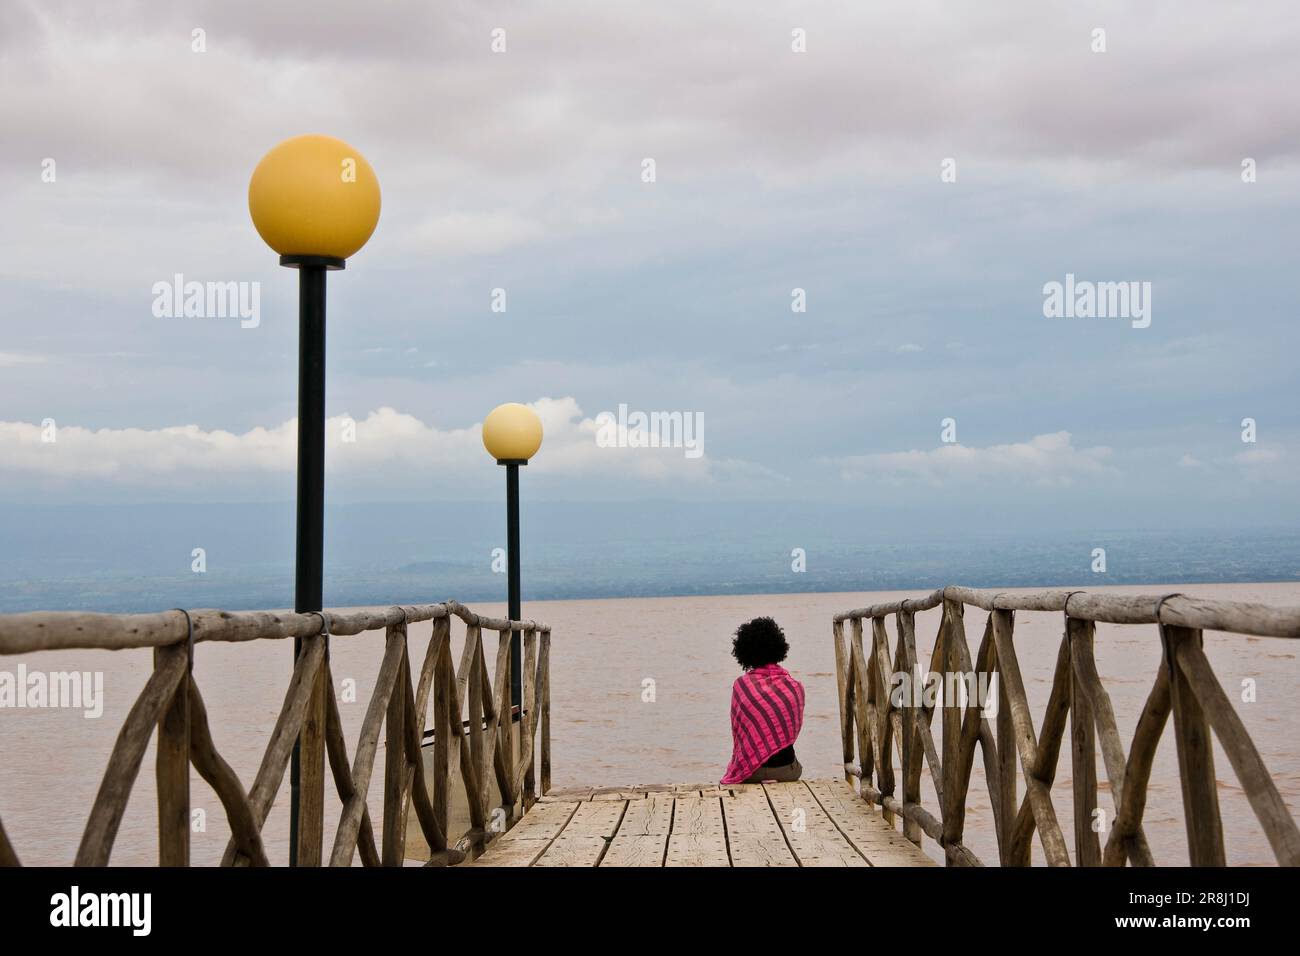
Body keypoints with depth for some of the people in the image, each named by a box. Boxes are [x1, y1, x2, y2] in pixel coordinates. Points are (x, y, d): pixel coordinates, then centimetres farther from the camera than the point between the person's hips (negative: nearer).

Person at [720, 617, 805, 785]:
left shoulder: (741, 685, -5)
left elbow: (736, 732, 3)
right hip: (787, 769, 2)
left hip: (752, 772, -2)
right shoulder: (796, 687, -1)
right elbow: (795, 729, 11)